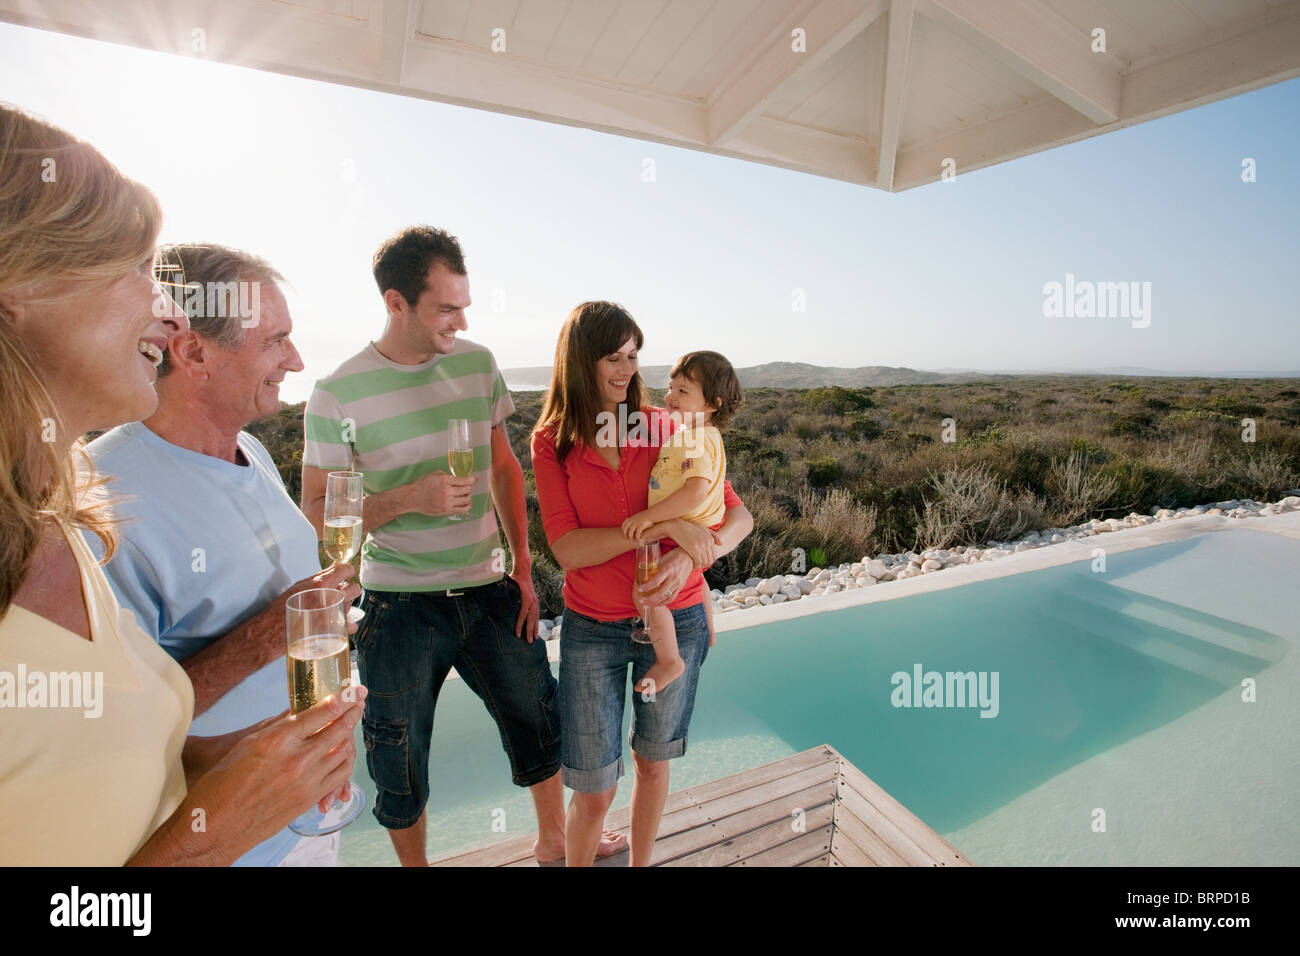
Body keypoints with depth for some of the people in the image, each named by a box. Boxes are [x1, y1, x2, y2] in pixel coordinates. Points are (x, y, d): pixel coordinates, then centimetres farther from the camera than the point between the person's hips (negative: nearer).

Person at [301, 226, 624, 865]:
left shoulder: (477, 363, 0)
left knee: (539, 719, 16)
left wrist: (523, 569, 4)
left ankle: (554, 841, 44)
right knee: (400, 759, 14)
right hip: (400, 607, -3)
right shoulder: (338, 396, -11)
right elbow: (315, 514, -6)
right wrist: (409, 499, -23)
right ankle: (414, 863, 45)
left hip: (488, 592, 4)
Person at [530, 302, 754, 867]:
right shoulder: (552, 442, -6)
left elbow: (739, 516, -6)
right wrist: (664, 526, -26)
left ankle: (641, 862, 48)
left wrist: (689, 557, -26)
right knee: (594, 793, 7)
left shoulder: (665, 428, -4)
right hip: (591, 629, -1)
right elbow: (567, 550, -16)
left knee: (653, 761, 21)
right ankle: (577, 863, 39)